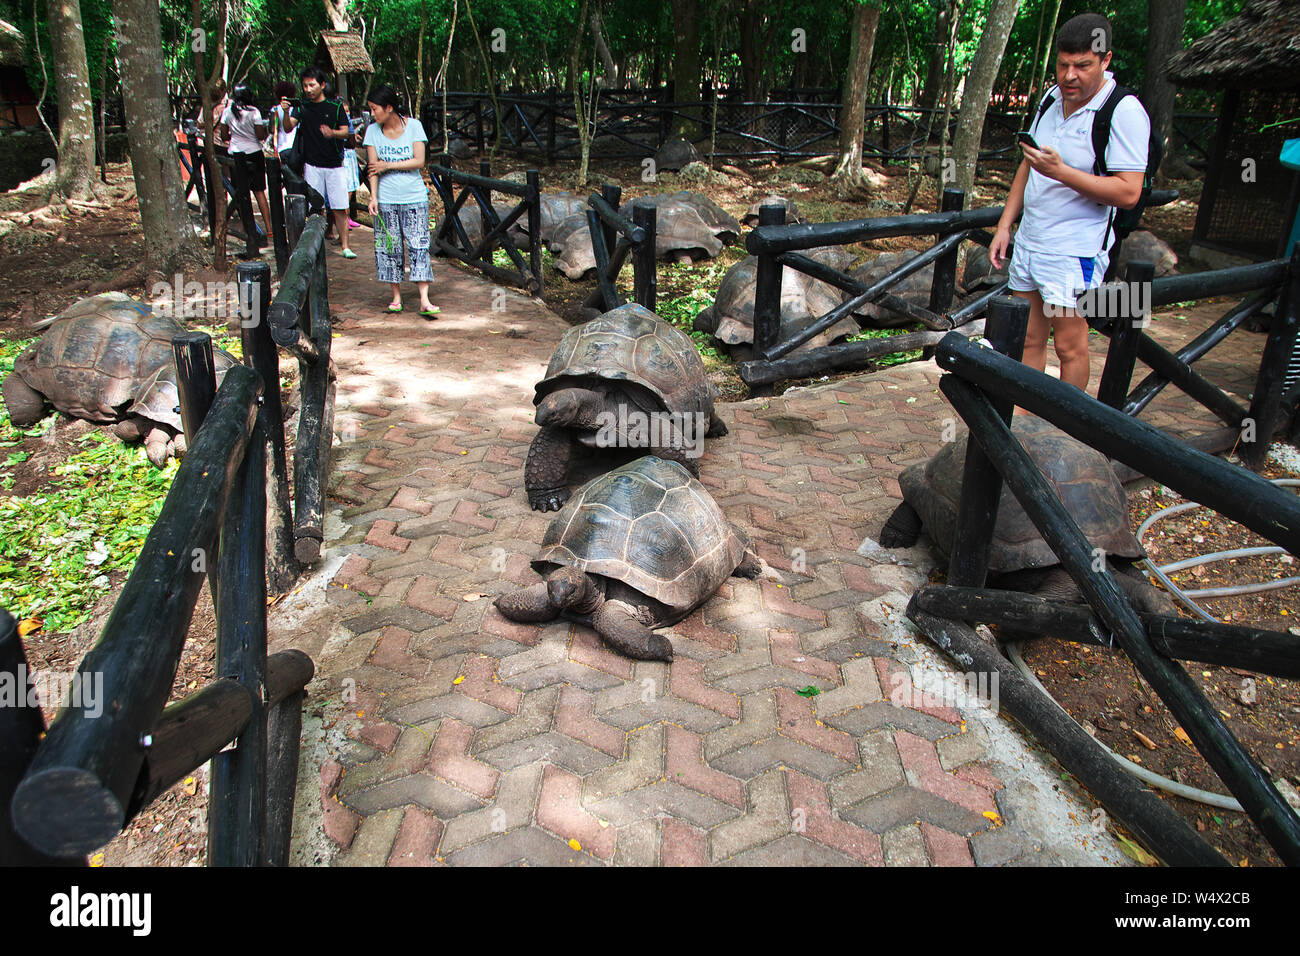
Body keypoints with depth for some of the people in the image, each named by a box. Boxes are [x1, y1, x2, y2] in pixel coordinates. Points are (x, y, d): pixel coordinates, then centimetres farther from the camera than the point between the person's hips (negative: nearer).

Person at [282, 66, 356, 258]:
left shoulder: (335, 106, 2)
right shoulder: (302, 106, 6)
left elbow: (345, 132, 0)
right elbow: (289, 127, -4)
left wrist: (332, 133, -21)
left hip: (334, 165, -1)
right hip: (312, 165, 1)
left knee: (339, 208, -2)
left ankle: (345, 246, 5)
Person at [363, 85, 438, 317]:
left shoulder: (413, 125, -2)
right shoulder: (373, 131, 3)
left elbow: (419, 161, -9)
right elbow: (373, 167, -2)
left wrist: (388, 165, -10)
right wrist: (373, 197, -13)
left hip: (414, 196, -2)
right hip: (386, 199, 2)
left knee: (419, 245, -6)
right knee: (389, 247, 3)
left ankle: (424, 300, -8)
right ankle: (396, 297, 14)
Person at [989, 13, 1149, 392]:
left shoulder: (1124, 112, -12)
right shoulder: (1052, 98, 10)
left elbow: (1128, 192, -18)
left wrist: (1061, 172, -26)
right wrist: (1004, 225, 15)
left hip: (1075, 251, -7)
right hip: (1028, 243, 7)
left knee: (1069, 346, -2)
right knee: (1029, 340, 11)